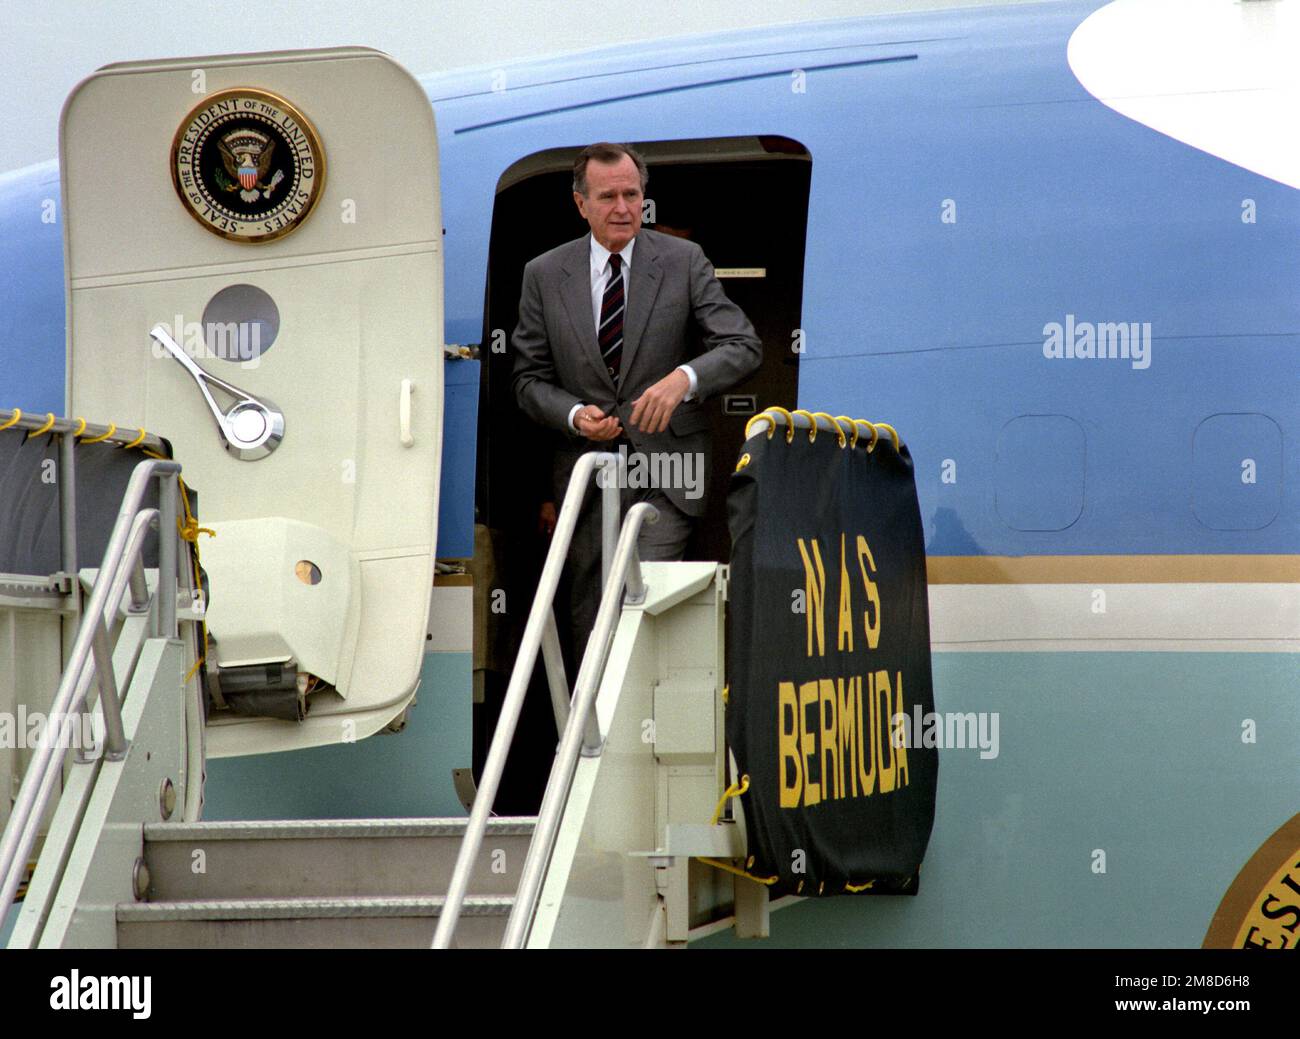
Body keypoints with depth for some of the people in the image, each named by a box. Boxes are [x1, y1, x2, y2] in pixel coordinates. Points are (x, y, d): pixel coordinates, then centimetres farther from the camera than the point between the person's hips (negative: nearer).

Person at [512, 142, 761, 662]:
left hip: (665, 467, -2)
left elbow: (743, 345, -5)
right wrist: (574, 415, -13)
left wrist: (685, 377, -24)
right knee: (588, 618, 7)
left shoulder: (683, 261, 0)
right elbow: (531, 378, 7)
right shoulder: (544, 275, 4)